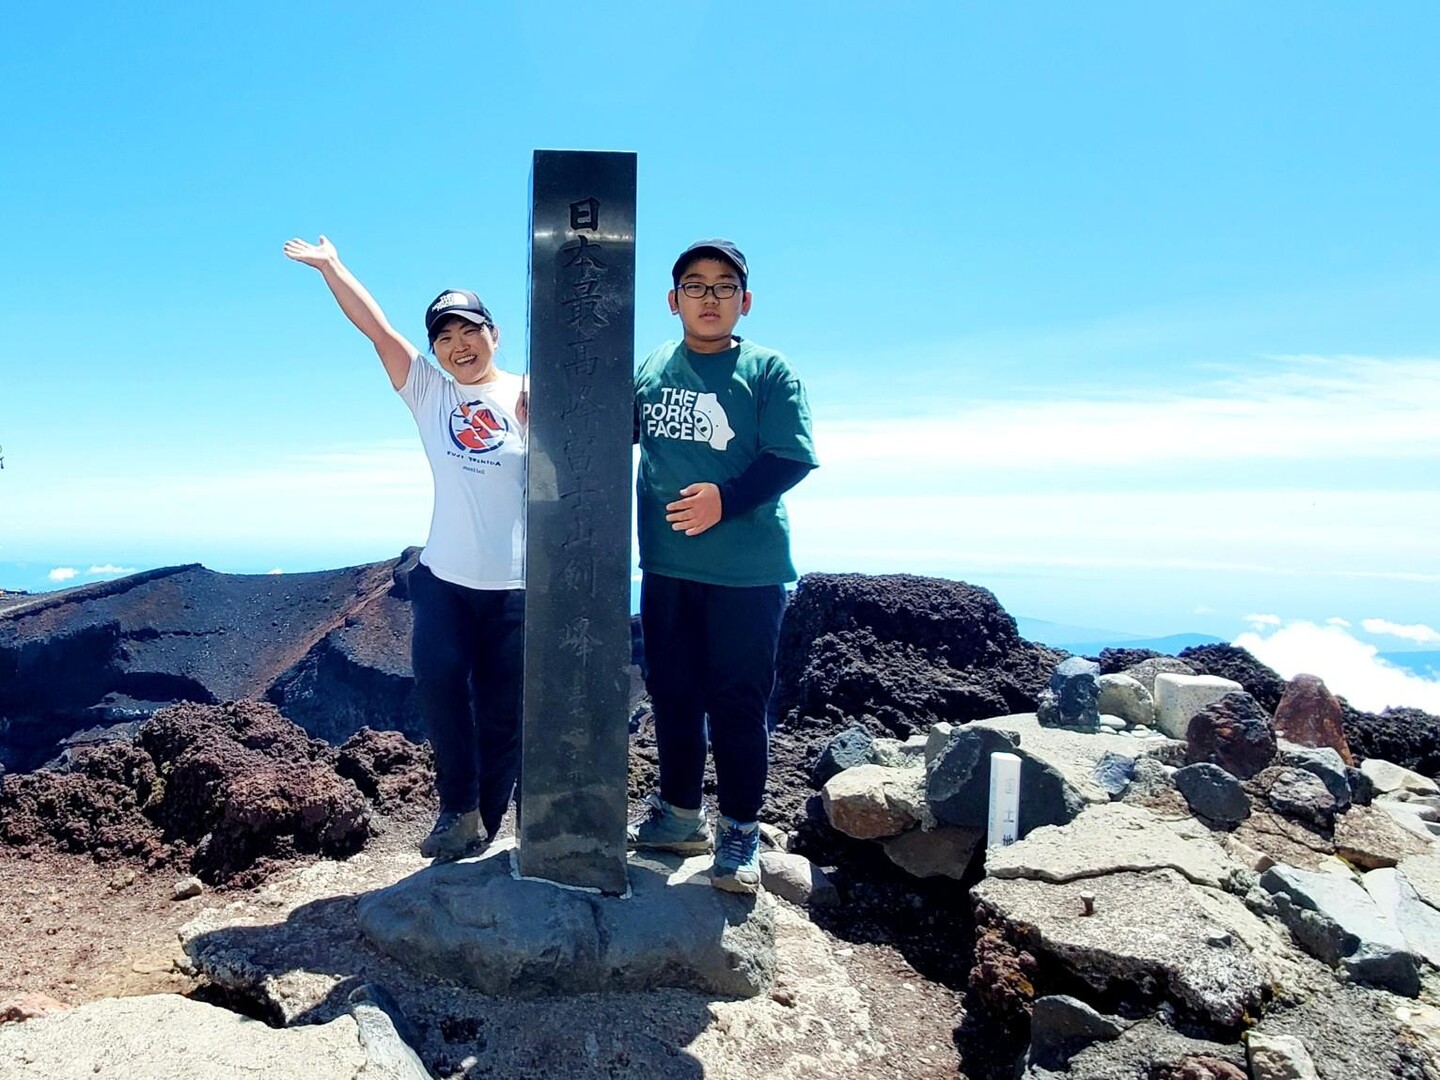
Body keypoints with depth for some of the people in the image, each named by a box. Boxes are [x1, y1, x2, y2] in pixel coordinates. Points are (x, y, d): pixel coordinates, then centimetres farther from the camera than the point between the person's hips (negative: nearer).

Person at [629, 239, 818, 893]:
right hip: (666, 566, 5)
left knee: (737, 703, 1)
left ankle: (740, 833, 17)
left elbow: (792, 458, -11)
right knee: (671, 692, 14)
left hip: (746, 571, -5)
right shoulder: (649, 368, 10)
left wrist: (726, 498, -21)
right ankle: (680, 814, 31)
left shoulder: (768, 371, -3)